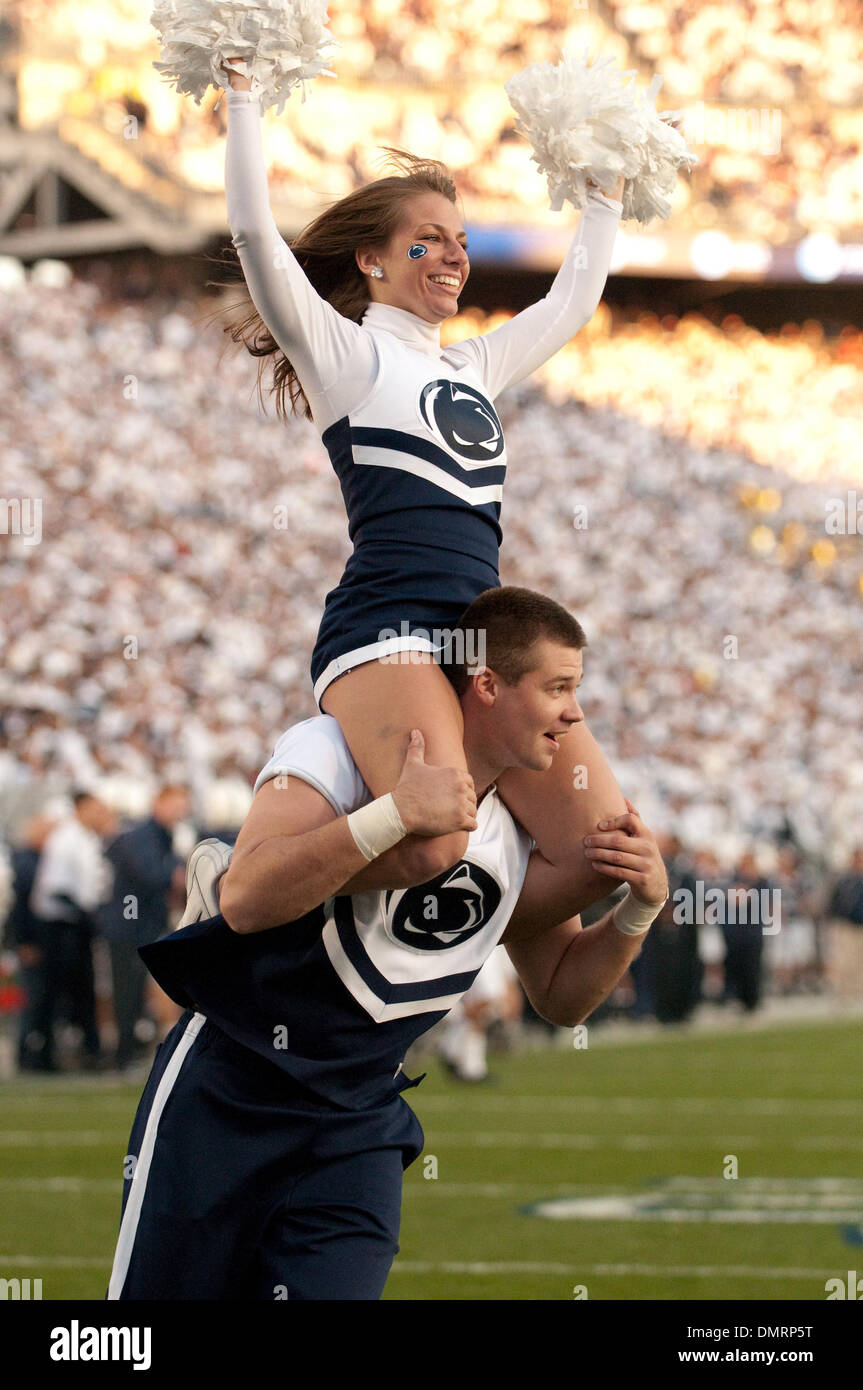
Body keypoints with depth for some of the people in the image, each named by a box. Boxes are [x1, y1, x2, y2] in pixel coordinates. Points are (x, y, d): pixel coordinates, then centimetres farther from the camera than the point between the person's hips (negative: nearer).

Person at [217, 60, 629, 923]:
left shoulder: (475, 367, 26)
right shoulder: (345, 352, 7)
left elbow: (574, 299, 41)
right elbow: (253, 229, -5)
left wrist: (606, 193, 42)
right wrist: (242, 93, -1)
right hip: (385, 633, -7)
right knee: (433, 844, -31)